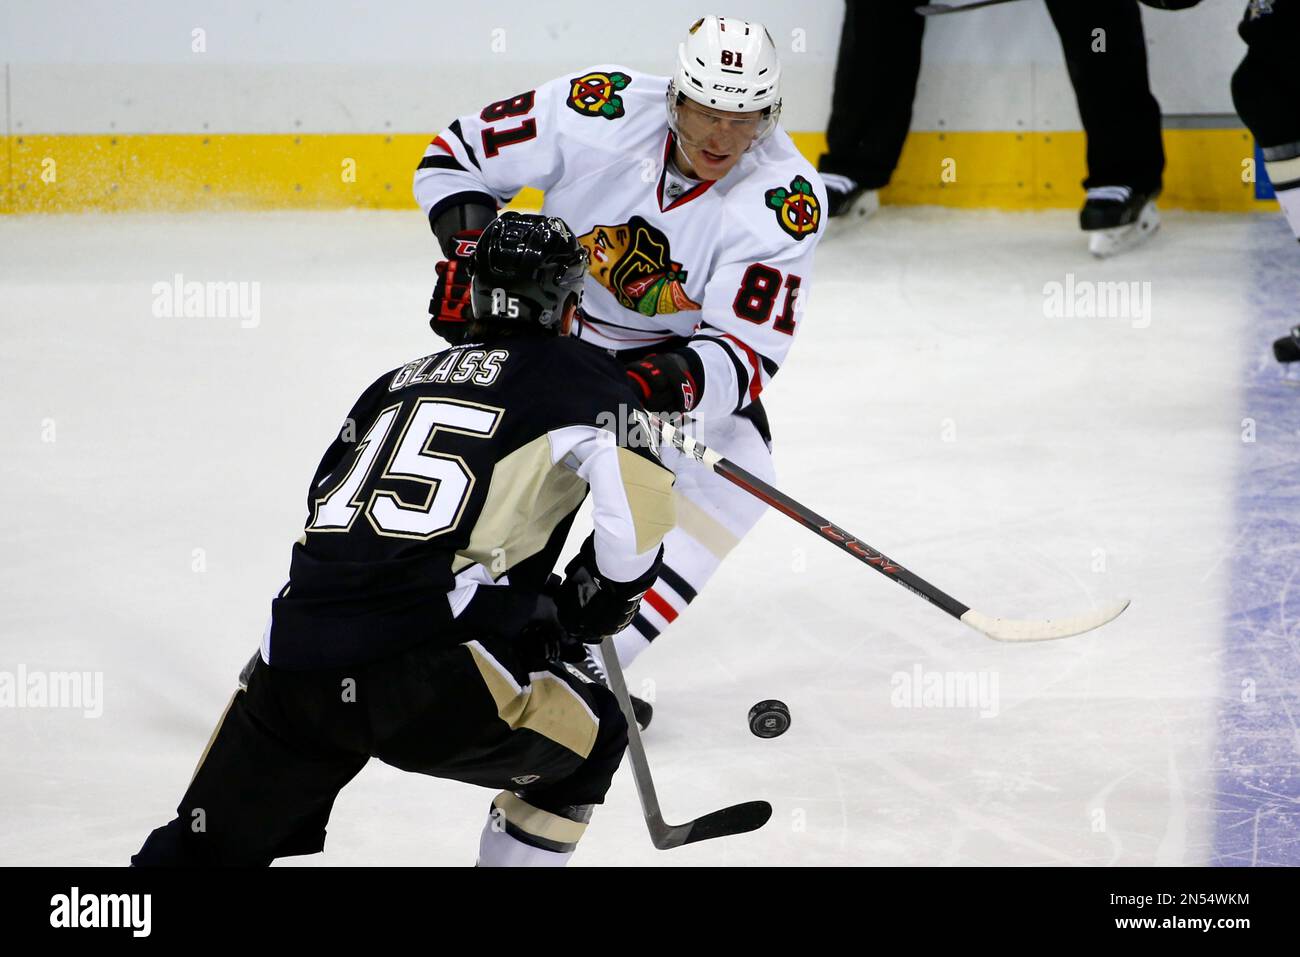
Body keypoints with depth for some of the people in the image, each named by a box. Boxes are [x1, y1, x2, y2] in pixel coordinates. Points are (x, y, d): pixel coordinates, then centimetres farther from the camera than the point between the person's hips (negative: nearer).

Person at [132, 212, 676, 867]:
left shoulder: (399, 380, 27)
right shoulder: (574, 375, 9)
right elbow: (642, 498, -8)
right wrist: (599, 601, 13)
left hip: (292, 660, 5)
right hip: (422, 671, -5)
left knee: (206, 843, 21)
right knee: (588, 740, 21)